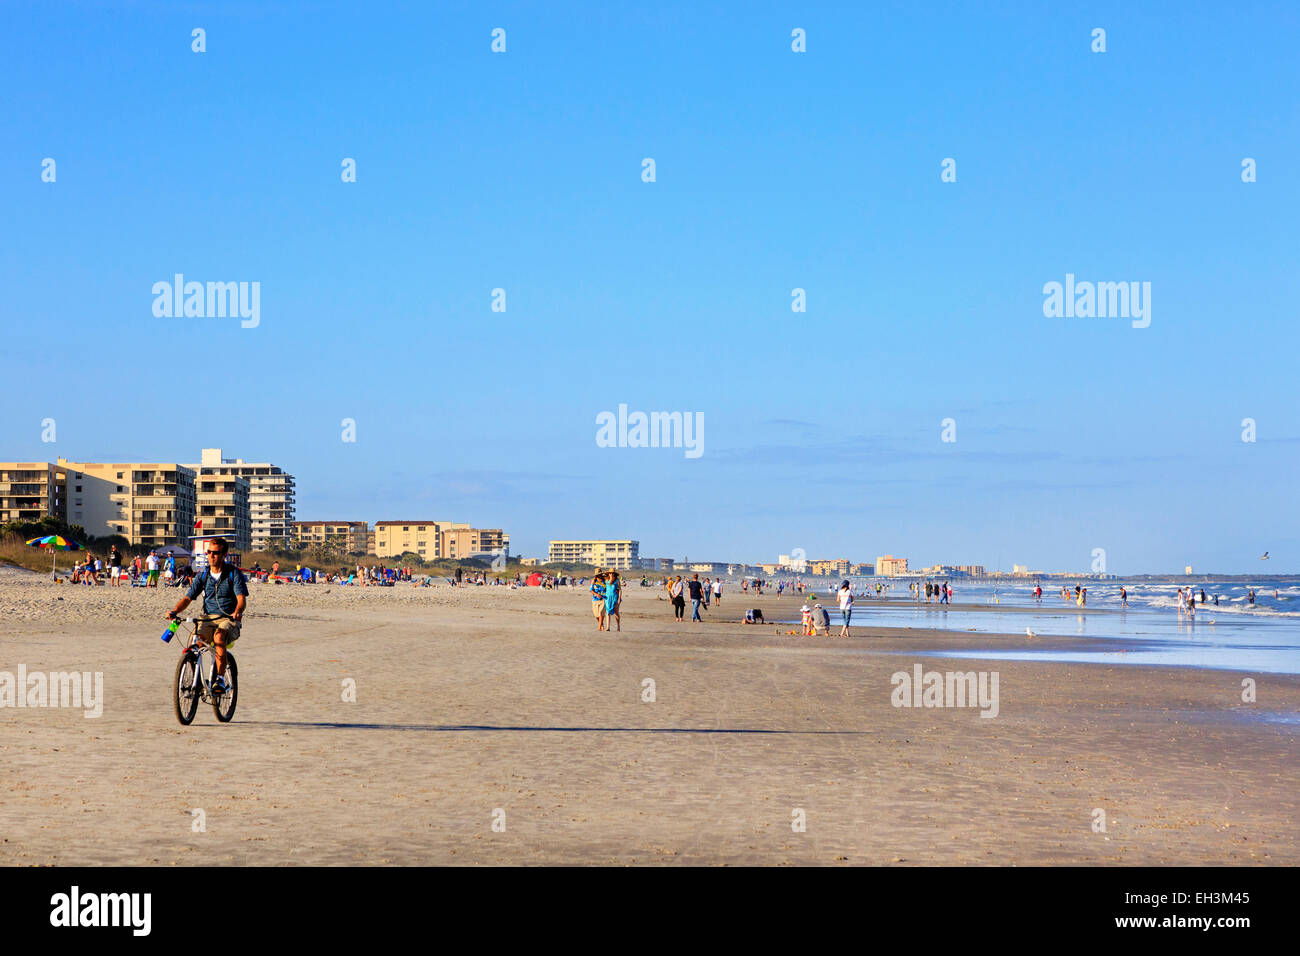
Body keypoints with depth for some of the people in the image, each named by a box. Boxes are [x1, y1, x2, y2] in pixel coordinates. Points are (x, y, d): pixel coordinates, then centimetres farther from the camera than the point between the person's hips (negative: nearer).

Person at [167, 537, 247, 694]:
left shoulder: (234, 573, -2)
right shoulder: (203, 576, 9)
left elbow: (241, 598, -13)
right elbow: (187, 598, 4)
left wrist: (237, 612, -36)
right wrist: (174, 611, -16)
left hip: (229, 619, -3)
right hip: (208, 619, 3)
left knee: (219, 636, -37)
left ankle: (220, 678, -29)